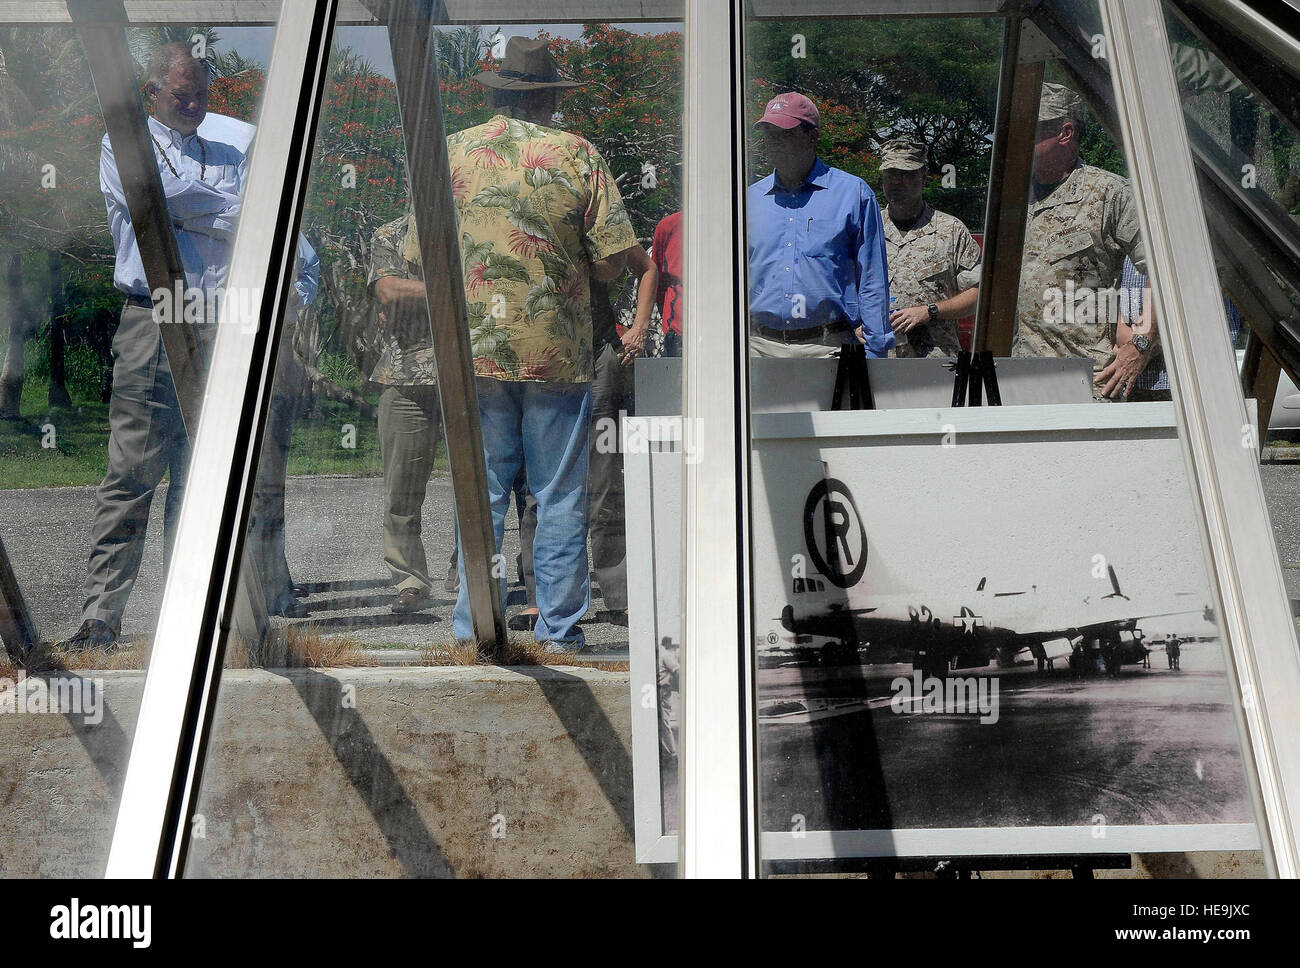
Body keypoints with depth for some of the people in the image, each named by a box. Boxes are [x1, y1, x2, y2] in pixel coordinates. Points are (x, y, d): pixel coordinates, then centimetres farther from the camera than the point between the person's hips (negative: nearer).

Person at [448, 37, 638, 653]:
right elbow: (611, 262, -4)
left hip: (475, 350, 2)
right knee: (560, 500, 5)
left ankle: (474, 633, 11)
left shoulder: (449, 153, 5)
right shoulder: (578, 156, 0)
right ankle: (559, 634, 10)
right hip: (558, 354, -1)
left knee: (480, 496, 7)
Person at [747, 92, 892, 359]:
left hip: (828, 347, -2)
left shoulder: (853, 193, 6)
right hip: (759, 347, 2)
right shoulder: (750, 199, 15)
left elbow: (872, 281, 4)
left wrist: (875, 352, -3)